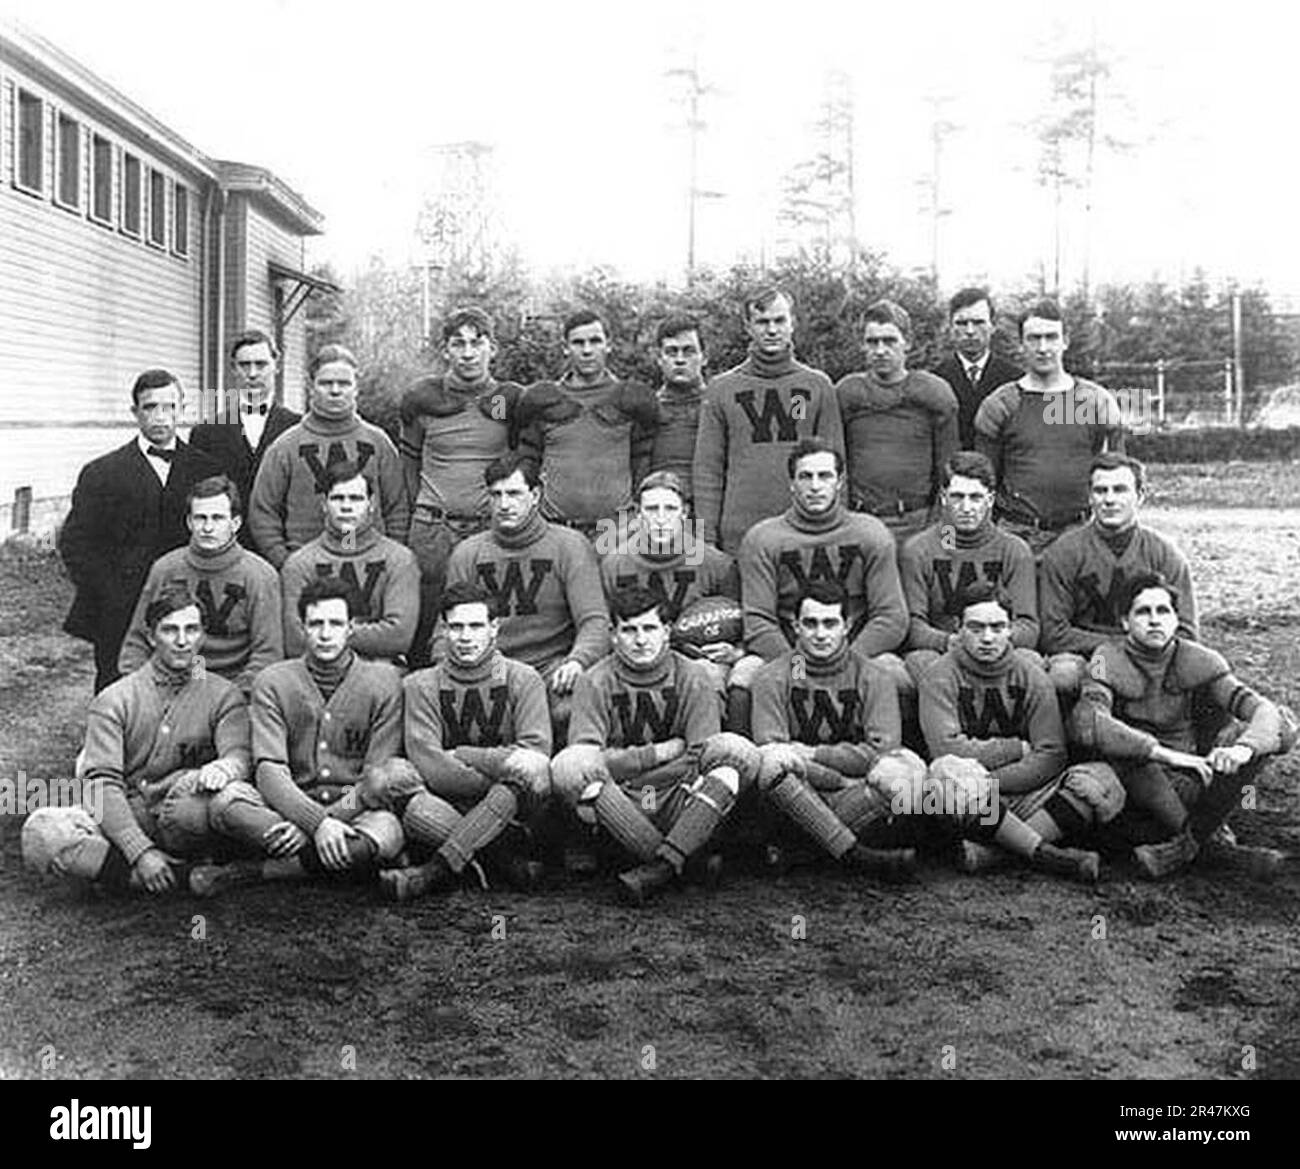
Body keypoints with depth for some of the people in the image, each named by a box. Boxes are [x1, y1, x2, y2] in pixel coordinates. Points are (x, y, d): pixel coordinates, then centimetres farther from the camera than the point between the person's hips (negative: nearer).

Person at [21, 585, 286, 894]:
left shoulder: (223, 696, 11)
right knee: (41, 832, -30)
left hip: (185, 826, -1)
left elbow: (238, 755, -6)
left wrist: (225, 767, -34)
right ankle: (184, 877, -32)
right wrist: (140, 851, -20)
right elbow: (102, 782, -4)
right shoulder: (113, 701, 8)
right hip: (126, 818, 1)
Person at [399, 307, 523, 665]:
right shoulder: (421, 398, 4)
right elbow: (409, 461, 15)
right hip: (432, 529, 0)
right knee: (424, 630, 1)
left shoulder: (513, 400, 3)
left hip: (493, 528, 0)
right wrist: (418, 511, 12)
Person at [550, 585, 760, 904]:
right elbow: (585, 758, -11)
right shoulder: (595, 682, 2)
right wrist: (661, 752, -11)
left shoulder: (692, 678, 4)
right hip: (618, 805, -1)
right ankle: (685, 861, -26)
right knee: (568, 765, -30)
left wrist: (627, 763, -9)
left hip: (678, 805, 1)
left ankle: (663, 865, -33)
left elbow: (702, 761, -2)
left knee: (737, 749, -24)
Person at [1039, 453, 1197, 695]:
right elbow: (1053, 633, -7)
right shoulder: (1063, 553, -3)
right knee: (1063, 673, -35)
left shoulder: (1165, 555, 2)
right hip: (1082, 656, -2)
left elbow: (1185, 634, 3)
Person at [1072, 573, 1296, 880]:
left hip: (1190, 786, 3)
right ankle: (1215, 842, -22)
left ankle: (1185, 844, -21)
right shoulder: (1110, 662, -8)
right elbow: (1086, 722, -28)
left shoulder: (1198, 661, 0)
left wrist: (1244, 748, -34)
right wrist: (1167, 754, -35)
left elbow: (1263, 709, -11)